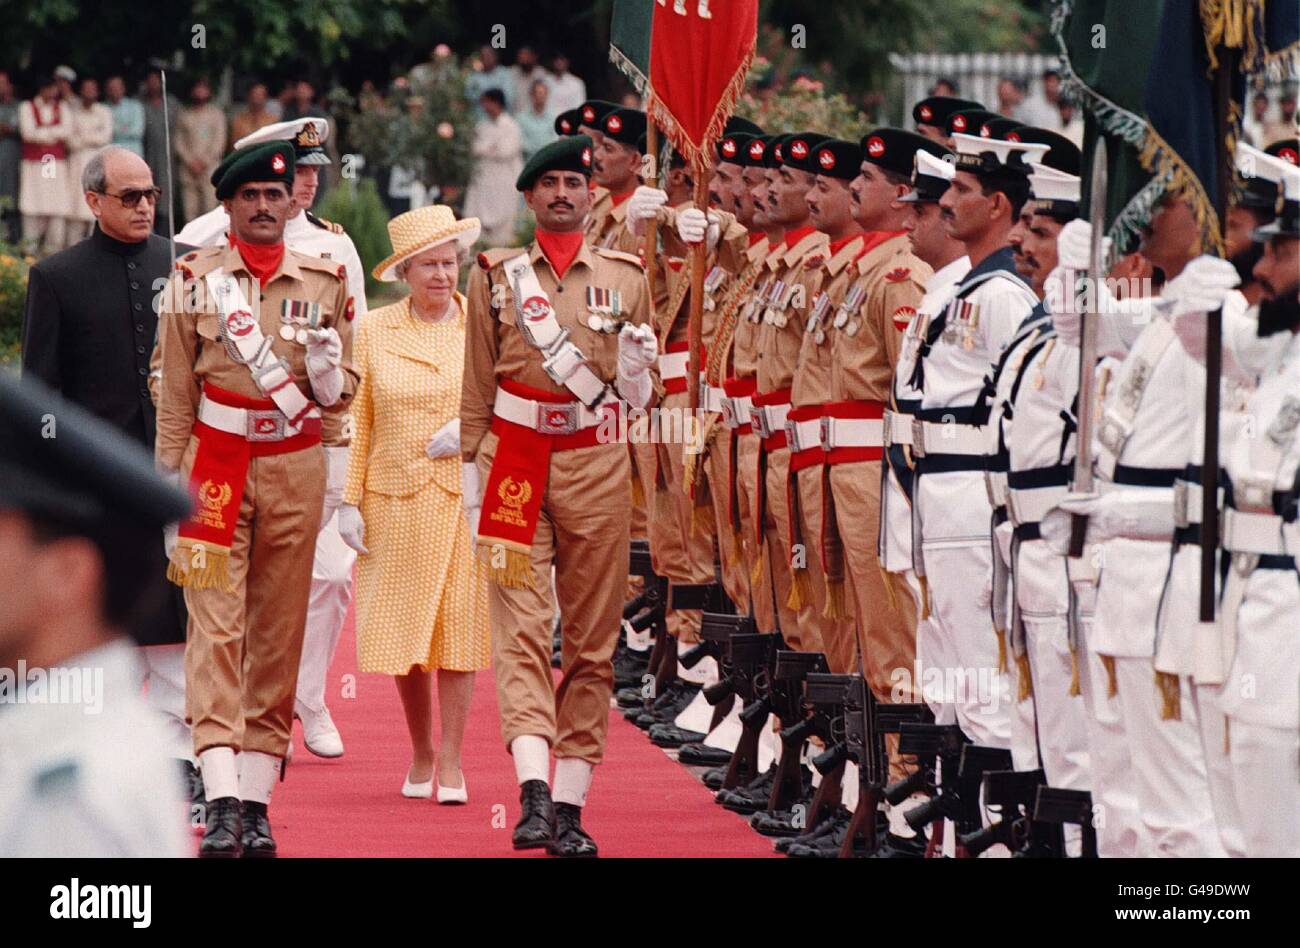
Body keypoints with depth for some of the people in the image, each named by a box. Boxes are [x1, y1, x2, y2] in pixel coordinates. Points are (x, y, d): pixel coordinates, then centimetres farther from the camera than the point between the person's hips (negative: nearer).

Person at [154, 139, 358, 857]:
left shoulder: (326, 281, 6)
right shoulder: (195, 281, 3)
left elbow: (340, 395, 11)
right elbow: (174, 396, 6)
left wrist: (327, 369, -12)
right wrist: (167, 491, 3)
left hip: (295, 470, 2)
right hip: (216, 466, -2)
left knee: (279, 633, 3)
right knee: (216, 624, -10)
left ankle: (256, 802, 7)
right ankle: (221, 803, -18)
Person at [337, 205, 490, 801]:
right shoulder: (373, 331, 6)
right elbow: (356, 418, 6)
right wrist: (348, 500, 0)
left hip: (468, 499, -1)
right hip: (395, 501, 1)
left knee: (458, 625, -3)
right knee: (401, 630, 3)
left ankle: (451, 760, 5)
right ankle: (420, 753, 19)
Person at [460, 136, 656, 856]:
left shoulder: (627, 277, 10)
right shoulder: (496, 277, 8)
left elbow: (638, 393, 14)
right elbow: (477, 387, 10)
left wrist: (635, 367, -8)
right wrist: (472, 474, 5)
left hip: (596, 465, 1)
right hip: (515, 464, -1)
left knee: (593, 638, 1)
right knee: (521, 625, -13)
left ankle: (570, 809, 5)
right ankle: (534, 791, -24)